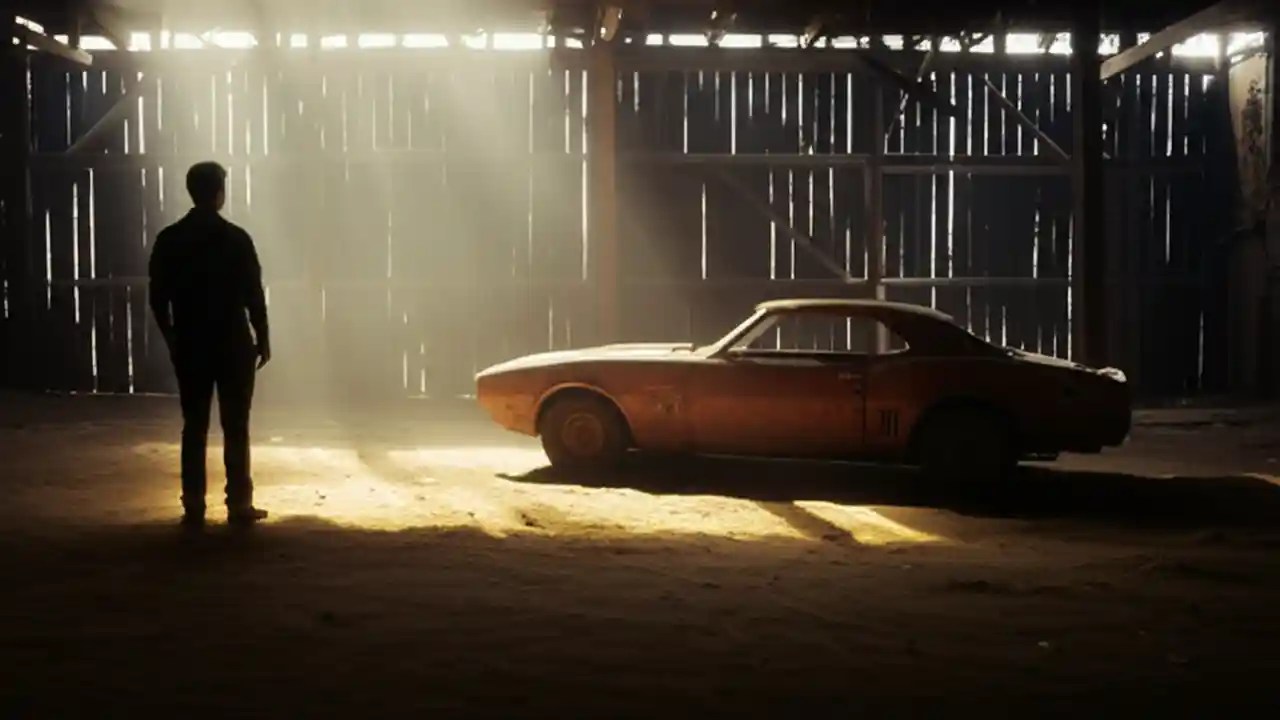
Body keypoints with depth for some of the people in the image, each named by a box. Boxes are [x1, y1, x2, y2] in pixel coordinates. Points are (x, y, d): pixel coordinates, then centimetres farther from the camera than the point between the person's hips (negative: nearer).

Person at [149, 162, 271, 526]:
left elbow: (158, 297, 3)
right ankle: (239, 504, 5)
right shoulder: (236, 238, -9)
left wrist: (172, 338, 16)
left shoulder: (168, 239, 1)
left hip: (189, 345, 3)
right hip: (233, 344, -3)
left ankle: (194, 506, 7)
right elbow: (253, 295, -8)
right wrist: (263, 339, 3)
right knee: (236, 427, 3)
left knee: (194, 427, 7)